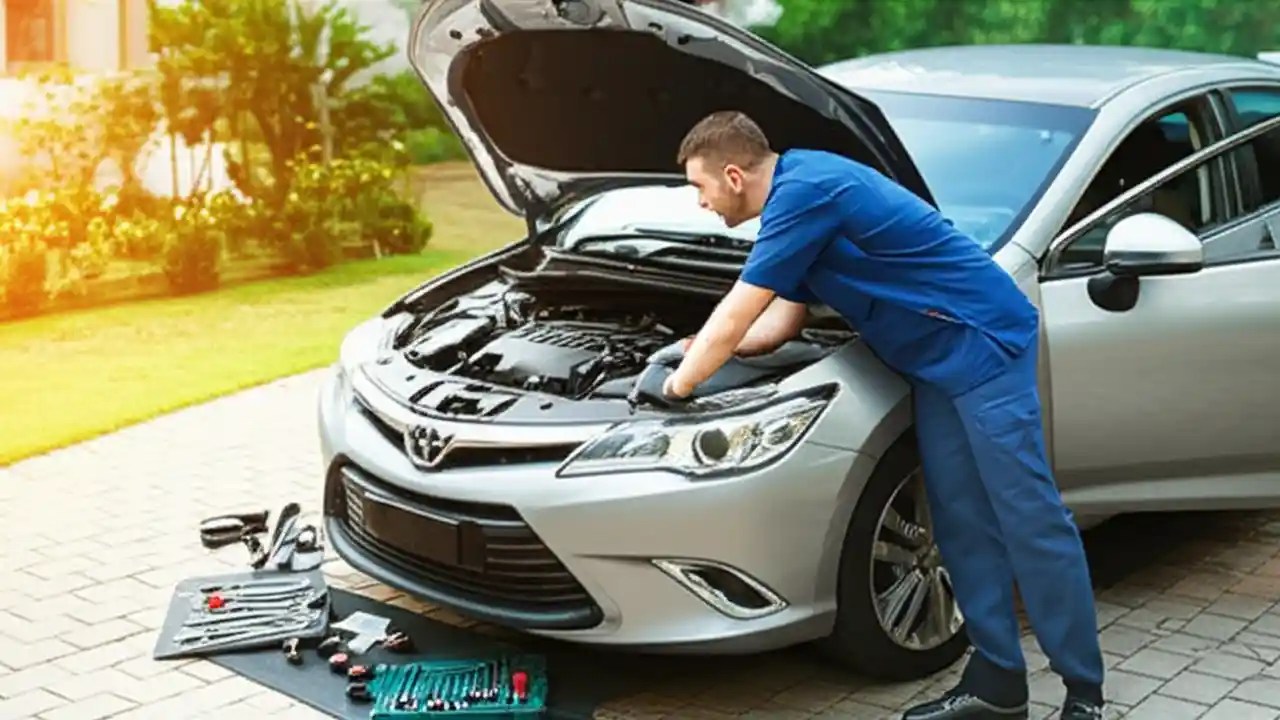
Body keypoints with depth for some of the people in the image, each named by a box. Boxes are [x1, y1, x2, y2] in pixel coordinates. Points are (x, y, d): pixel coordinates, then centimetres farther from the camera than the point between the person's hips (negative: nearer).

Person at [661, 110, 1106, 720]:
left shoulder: (805, 193, -19)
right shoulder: (799, 195, 13)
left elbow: (736, 316, -16)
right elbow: (778, 322, 20)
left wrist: (678, 384, -3)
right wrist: (702, 351, 18)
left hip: (984, 346, -10)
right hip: (936, 363, 10)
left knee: (1029, 519, -6)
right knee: (962, 523, 8)